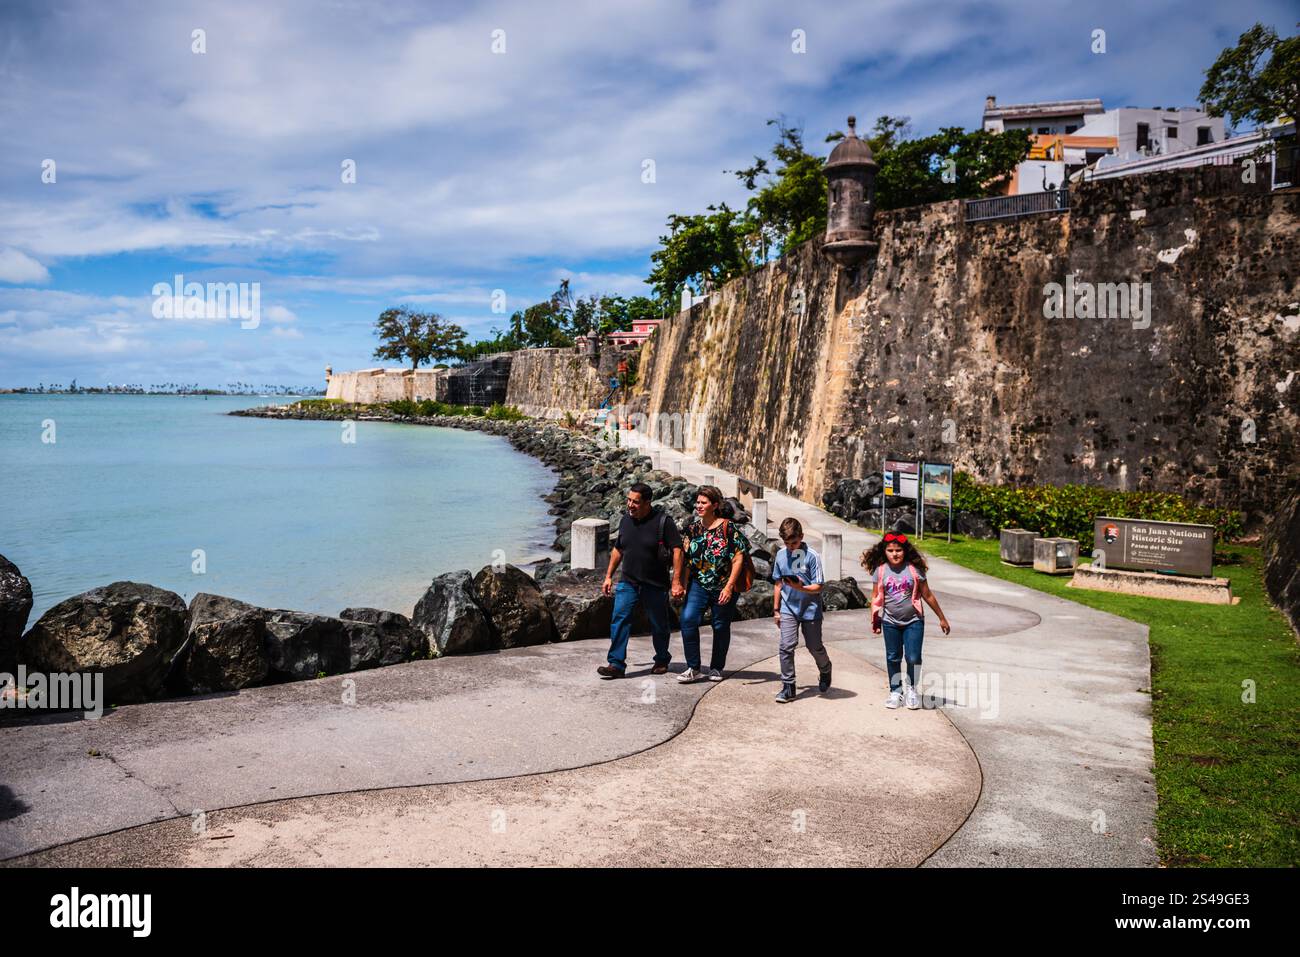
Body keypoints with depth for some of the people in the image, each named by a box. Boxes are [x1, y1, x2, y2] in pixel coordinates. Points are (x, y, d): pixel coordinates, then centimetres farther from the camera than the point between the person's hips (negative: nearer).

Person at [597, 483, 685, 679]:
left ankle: (662, 661, 31)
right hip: (628, 583, 4)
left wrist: (677, 581, -17)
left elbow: (677, 550, -13)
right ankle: (616, 664, -7)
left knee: (658, 625, 11)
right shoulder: (625, 520, 5)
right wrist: (609, 576, 14)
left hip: (655, 585, -3)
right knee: (619, 620, -10)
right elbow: (617, 550, 16)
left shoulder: (663, 521, -11)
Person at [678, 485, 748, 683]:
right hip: (699, 584, 3)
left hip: (724, 587, -3)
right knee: (688, 619, -15)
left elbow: (738, 558, -11)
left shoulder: (728, 527, -10)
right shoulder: (693, 528, 4)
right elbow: (687, 558, 11)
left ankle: (716, 668, 27)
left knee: (721, 626, 9)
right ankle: (694, 668, -6)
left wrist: (729, 587, -16)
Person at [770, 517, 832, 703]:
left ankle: (825, 673, 41)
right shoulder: (781, 555, 0)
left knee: (814, 647, 11)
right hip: (788, 609, 3)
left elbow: (818, 587, -13)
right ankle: (788, 686, 1)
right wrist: (776, 609, 11)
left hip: (810, 609, -3)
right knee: (786, 646, -8)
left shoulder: (812, 556, -14)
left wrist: (801, 588, -32)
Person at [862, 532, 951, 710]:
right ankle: (895, 691, 26)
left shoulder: (914, 569, -8)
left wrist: (942, 618, 4)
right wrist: (875, 620, -1)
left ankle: (912, 690, 20)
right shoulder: (880, 570, -4)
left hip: (913, 621, -2)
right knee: (893, 658, 10)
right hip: (890, 623, 2)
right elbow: (876, 597, 3)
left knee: (913, 658, -4)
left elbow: (927, 595, -1)